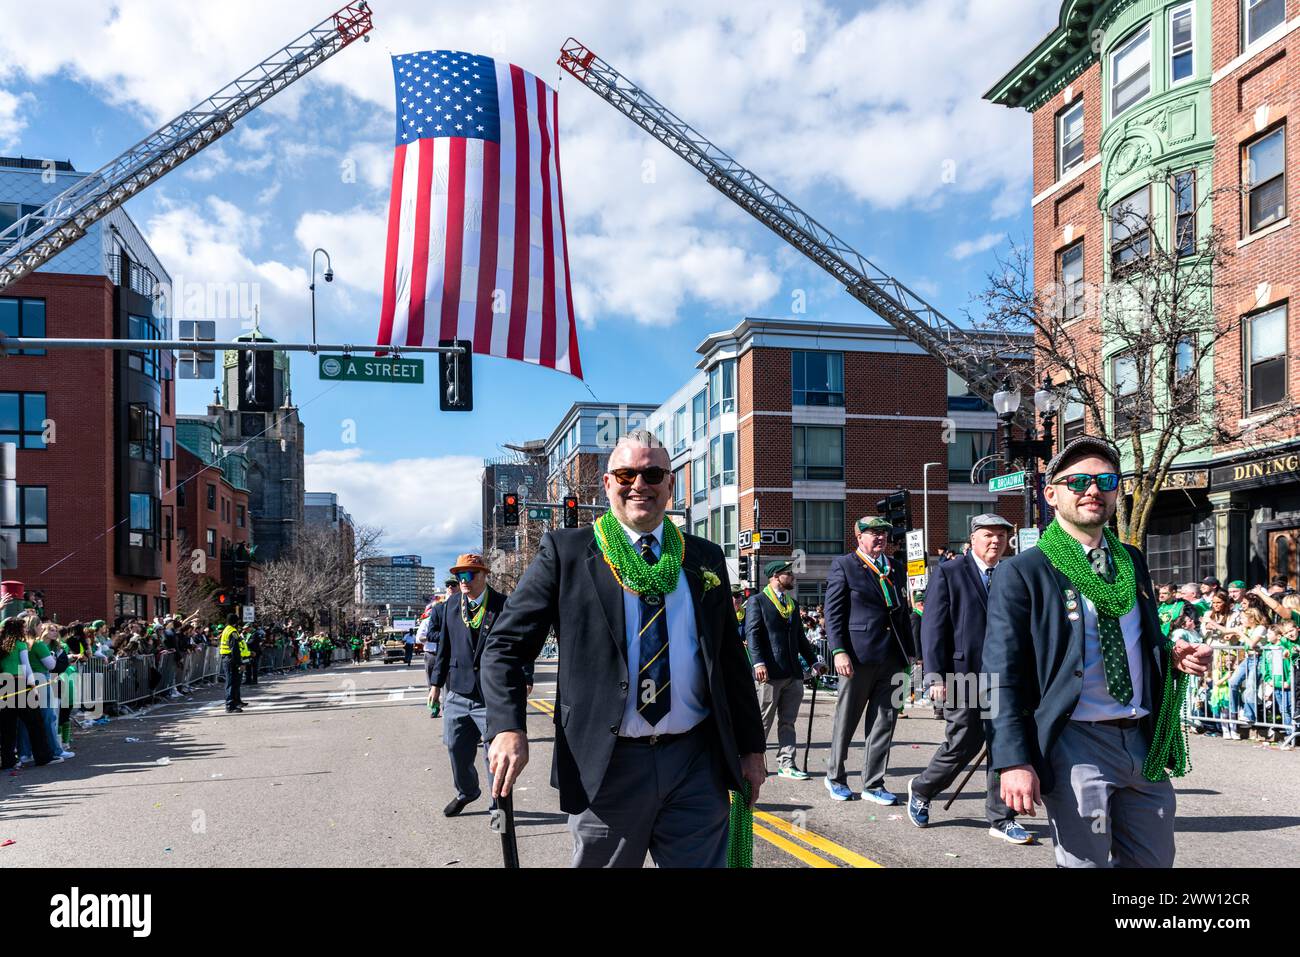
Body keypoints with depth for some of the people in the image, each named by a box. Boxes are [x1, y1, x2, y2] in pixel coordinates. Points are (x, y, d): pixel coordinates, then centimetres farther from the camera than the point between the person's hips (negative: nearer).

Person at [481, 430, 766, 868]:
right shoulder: (566, 551, -1)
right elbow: (506, 645, -3)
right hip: (605, 766, -2)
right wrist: (508, 729, -16)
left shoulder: (705, 559, 9)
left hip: (698, 765, 3)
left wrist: (752, 746, 13)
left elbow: (731, 659, 14)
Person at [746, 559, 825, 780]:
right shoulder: (757, 601, -2)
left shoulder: (792, 604, 19)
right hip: (770, 672, -7)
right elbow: (752, 634, -10)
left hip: (793, 673, 7)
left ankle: (786, 764, 13)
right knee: (763, 721, -1)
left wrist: (813, 661, 16)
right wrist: (758, 663, -20)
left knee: (788, 721, 8)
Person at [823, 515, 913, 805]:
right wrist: (839, 651, -15)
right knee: (846, 720, 6)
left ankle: (873, 784, 16)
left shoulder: (892, 568, 16)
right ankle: (835, 777, 23)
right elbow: (833, 613, -7)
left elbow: (902, 612, 18)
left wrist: (908, 651, 13)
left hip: (891, 658, 5)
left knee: (884, 722, 6)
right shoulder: (843, 565, -2)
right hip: (858, 656, -5)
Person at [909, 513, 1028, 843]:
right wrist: (935, 677, -12)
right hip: (963, 676, -4)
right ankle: (921, 789, 26)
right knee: (963, 745, 2)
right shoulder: (948, 574, -2)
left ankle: (1001, 819, 15)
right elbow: (933, 628, -6)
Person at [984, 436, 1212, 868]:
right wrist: (1014, 762, -18)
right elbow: (1002, 676, -10)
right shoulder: (1021, 573, -7)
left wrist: (1173, 654, 1)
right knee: (1086, 862, 2)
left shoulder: (1133, 562, 12)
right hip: (1076, 742, -6)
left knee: (1154, 860, 14)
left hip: (1144, 739, 6)